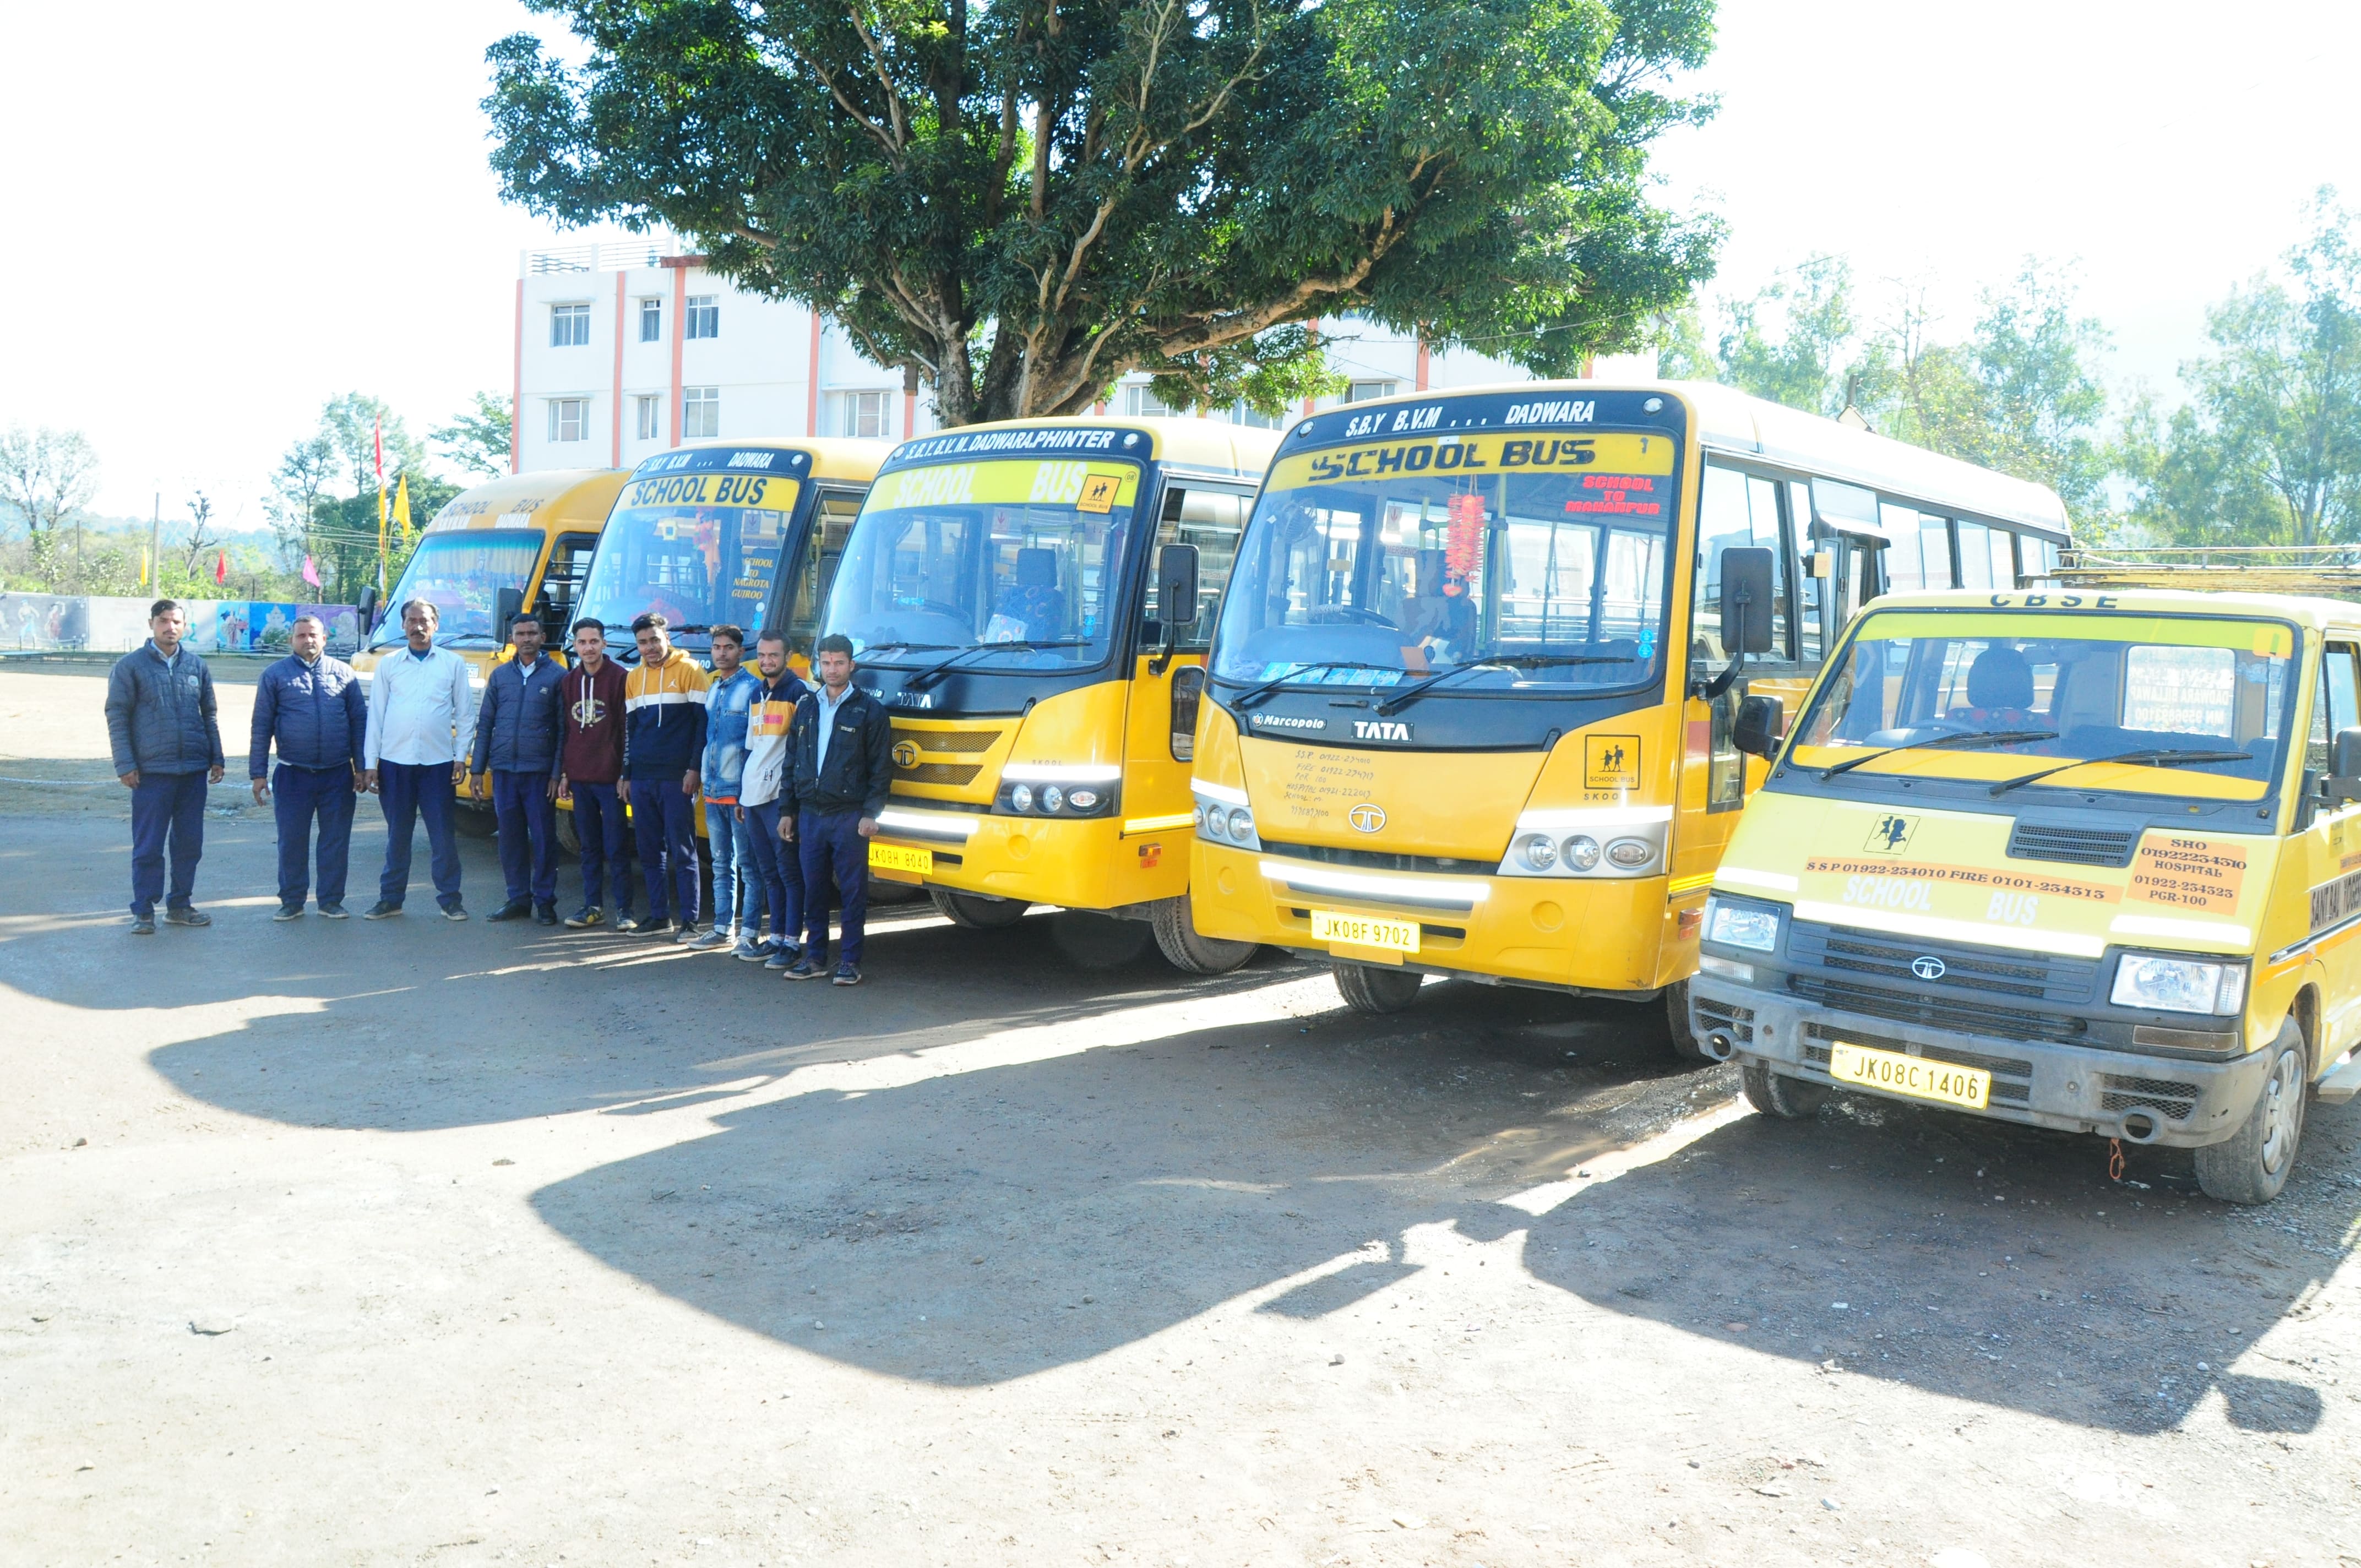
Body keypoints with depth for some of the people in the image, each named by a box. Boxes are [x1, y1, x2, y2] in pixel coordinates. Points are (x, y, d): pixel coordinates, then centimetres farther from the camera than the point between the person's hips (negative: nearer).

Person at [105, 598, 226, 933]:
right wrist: (125, 764, -9)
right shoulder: (130, 666, -1)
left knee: (190, 843, 10)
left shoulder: (196, 665, 10)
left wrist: (217, 758, 9)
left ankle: (180, 905, 22)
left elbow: (210, 714, 14)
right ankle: (143, 911, 9)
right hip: (152, 771, -4)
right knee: (148, 846, 0)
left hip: (194, 769, 4)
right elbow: (116, 717, -3)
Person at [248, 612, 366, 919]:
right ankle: (291, 902, 16)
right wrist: (257, 773, 1)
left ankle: (332, 901, 16)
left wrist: (361, 767, 4)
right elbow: (261, 727, 5)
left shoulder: (343, 673, 7)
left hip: (337, 775, 1)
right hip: (293, 775, -1)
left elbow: (360, 721, 9)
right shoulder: (275, 675, 4)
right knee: (292, 843, 5)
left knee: (336, 842, 5)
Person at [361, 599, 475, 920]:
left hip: (438, 762, -1)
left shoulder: (454, 664, 6)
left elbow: (465, 714, 7)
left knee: (444, 835, 1)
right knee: (397, 835, 9)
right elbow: (375, 715, 8)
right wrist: (370, 763, 3)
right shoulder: (388, 664, 9)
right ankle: (391, 898, 18)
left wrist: (461, 756, -1)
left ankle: (450, 899, 9)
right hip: (395, 761, 1)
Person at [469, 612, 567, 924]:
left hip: (539, 771, -3)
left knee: (543, 838, 0)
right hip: (503, 770, 3)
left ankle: (545, 901, 7)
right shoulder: (499, 676, 11)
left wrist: (558, 774, -6)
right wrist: (477, 770, 8)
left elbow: (564, 730, 0)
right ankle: (518, 899, 15)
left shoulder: (557, 676, 1)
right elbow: (485, 724, 14)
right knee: (510, 837, 7)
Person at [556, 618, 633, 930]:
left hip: (609, 777, -5)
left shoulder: (619, 678, -6)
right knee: (589, 848, 10)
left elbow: (628, 729, -6)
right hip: (579, 778, 5)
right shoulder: (569, 681, 11)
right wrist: (563, 774, 12)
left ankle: (624, 909, 5)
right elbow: (564, 731, 17)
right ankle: (593, 907, 16)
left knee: (615, 848, -2)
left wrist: (625, 775, -10)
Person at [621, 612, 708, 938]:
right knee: (650, 852, 9)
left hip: (677, 778, -6)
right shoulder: (633, 679, 15)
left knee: (682, 850, -4)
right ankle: (659, 915, 17)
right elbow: (629, 729, 21)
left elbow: (703, 721, -6)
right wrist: (627, 776, 16)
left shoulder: (689, 671, -3)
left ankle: (690, 920, -1)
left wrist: (694, 769, -12)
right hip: (642, 779, 6)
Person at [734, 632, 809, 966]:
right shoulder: (757, 694, 18)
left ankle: (792, 942, 0)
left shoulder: (798, 692, -5)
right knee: (768, 872, 11)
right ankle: (776, 937, 17)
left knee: (789, 870, -4)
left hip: (781, 796, -7)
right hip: (753, 797, 7)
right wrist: (742, 795, 19)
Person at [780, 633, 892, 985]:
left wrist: (871, 813, -12)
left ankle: (850, 961, 7)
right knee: (813, 890, 9)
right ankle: (815, 958, 18)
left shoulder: (869, 710, 0)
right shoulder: (806, 707, 13)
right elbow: (791, 761, 17)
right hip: (810, 814, 4)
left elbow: (881, 768, -3)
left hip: (849, 816, -4)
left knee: (853, 891, 0)